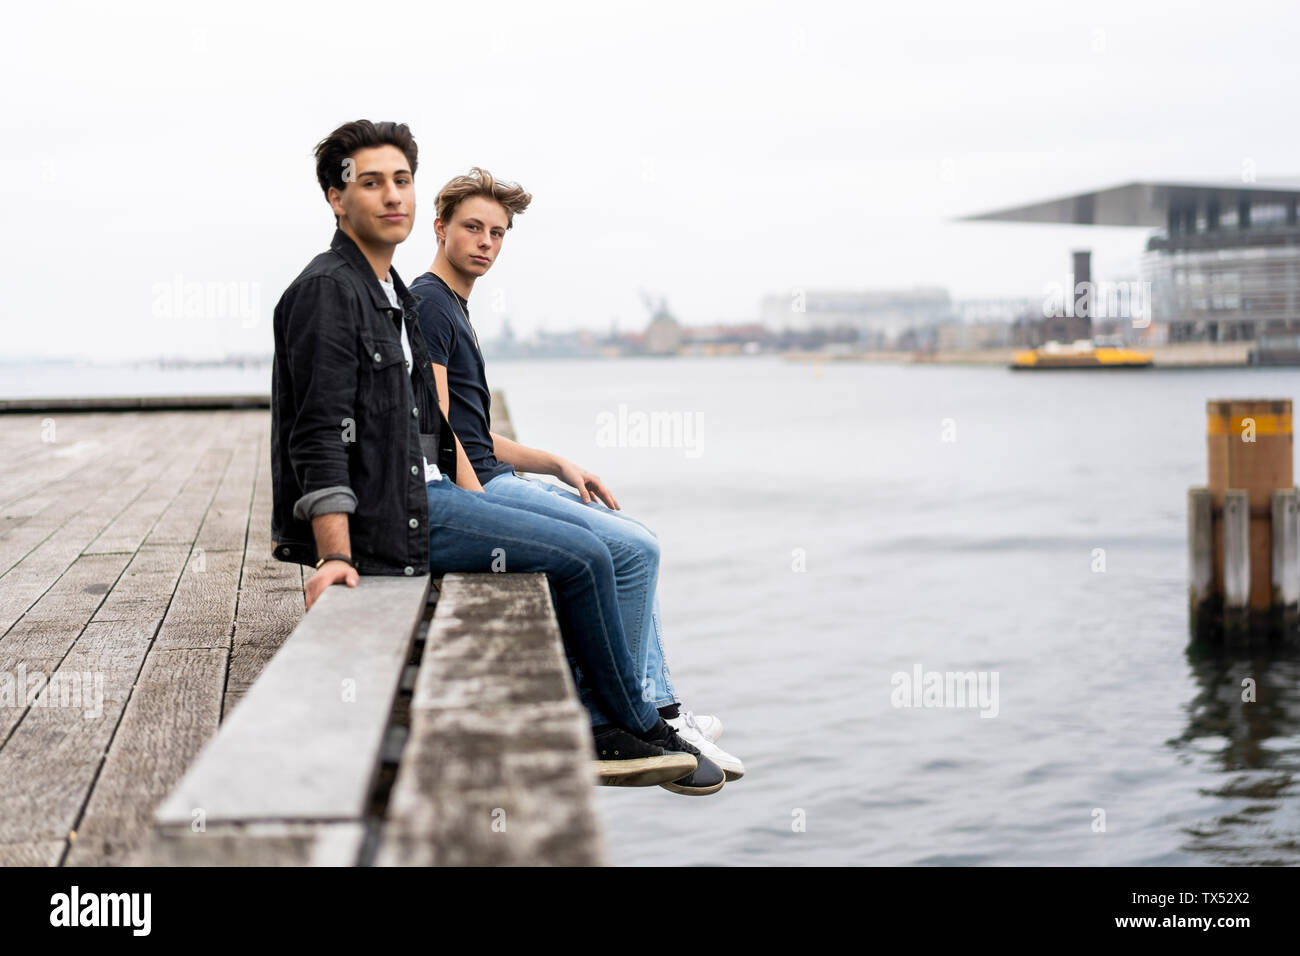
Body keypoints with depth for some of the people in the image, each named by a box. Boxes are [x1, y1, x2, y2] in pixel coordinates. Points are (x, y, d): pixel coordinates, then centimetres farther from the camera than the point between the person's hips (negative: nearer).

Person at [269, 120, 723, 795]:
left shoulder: (389, 290, 19)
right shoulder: (327, 290, -12)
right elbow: (320, 436, -20)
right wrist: (336, 555, -27)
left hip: (422, 490, 11)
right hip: (382, 512, -11)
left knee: (581, 552, 12)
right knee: (583, 556, -11)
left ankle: (609, 737, 12)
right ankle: (639, 730, 8)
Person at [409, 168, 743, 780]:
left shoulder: (453, 309, 21)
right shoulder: (428, 304, -10)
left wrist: (559, 466, 13)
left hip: (488, 479, 11)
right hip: (464, 491, -11)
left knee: (635, 542, 14)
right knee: (633, 548, -14)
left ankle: (659, 710, 11)